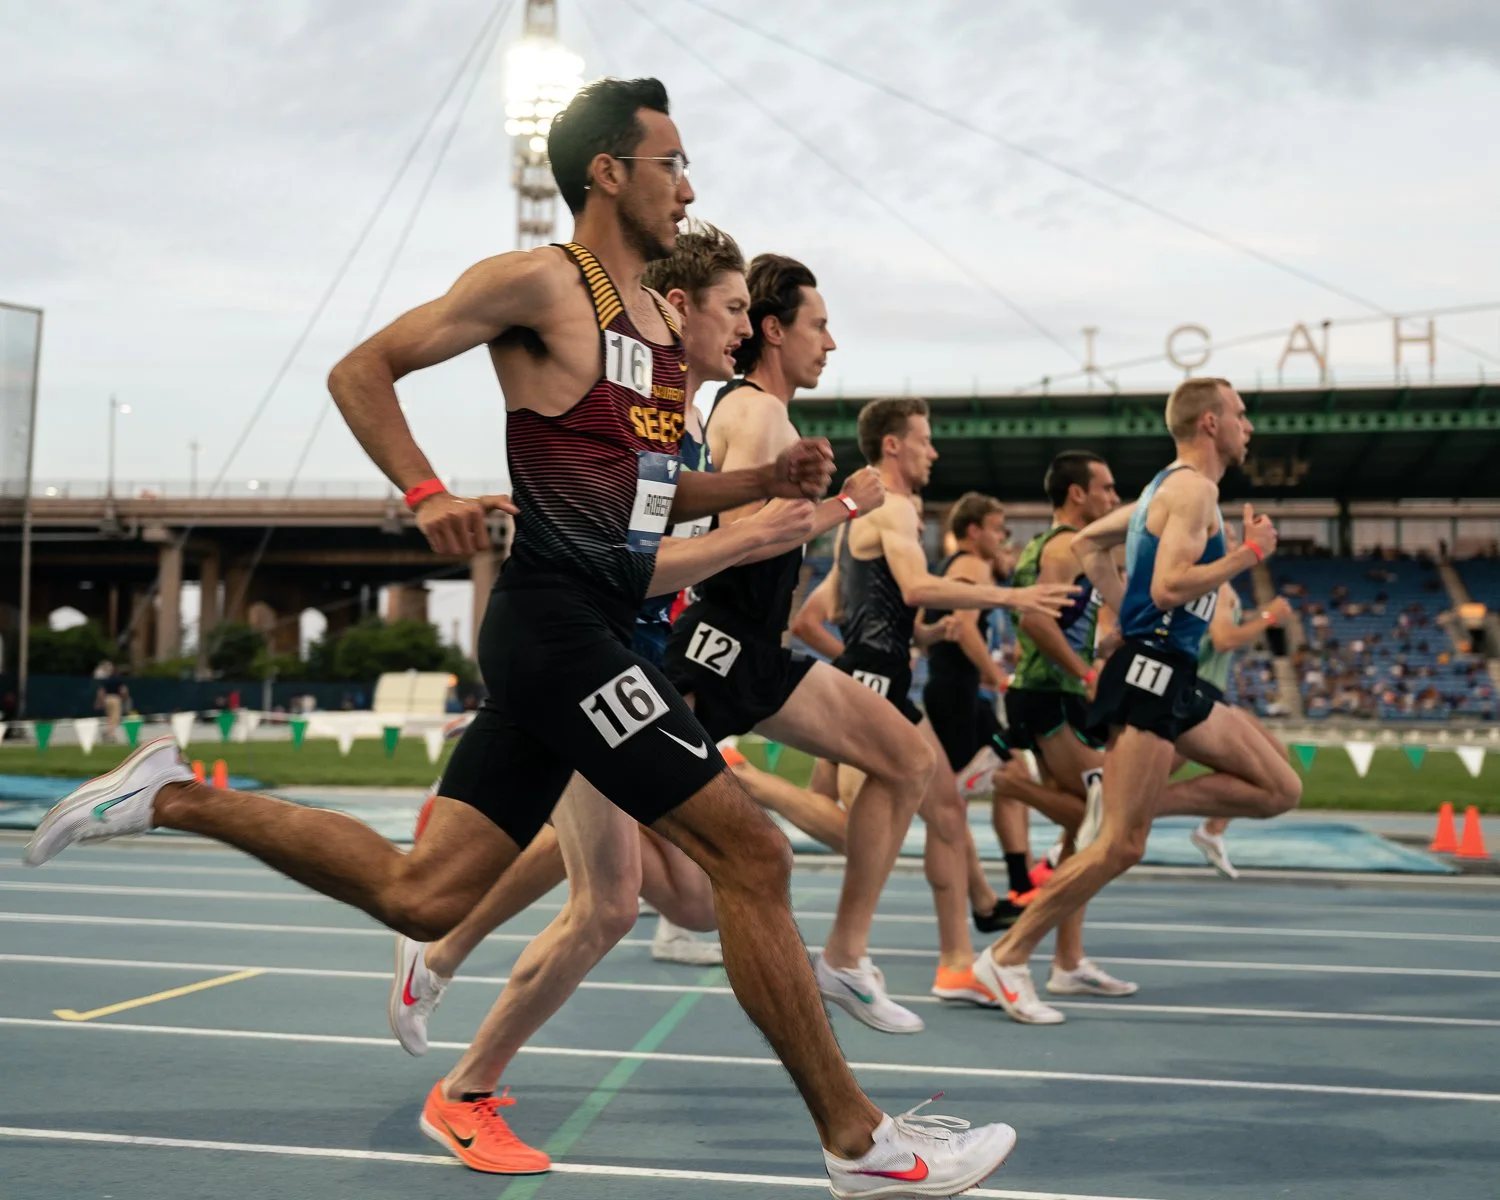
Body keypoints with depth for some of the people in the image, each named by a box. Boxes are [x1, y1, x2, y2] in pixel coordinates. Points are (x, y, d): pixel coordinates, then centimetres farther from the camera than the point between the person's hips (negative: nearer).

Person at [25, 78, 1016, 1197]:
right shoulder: (539, 282, -5)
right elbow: (362, 370, -3)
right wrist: (429, 494, -16)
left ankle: (179, 797, 19)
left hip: (600, 630, 9)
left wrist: (767, 479, 11)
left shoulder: (664, 321, 20)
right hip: (558, 615, -9)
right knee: (750, 850, -8)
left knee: (420, 895, 8)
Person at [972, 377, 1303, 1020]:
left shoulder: (1168, 487, 18)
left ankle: (1134, 798, 4)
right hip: (1151, 673, -10)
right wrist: (1250, 552, -13)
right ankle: (1007, 958, -3)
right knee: (1121, 846, -10)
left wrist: (1128, 617, 21)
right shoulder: (1195, 488, -11)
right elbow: (1168, 586, -23)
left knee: (1280, 790, 9)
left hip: (1172, 678, 10)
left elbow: (1086, 543, 24)